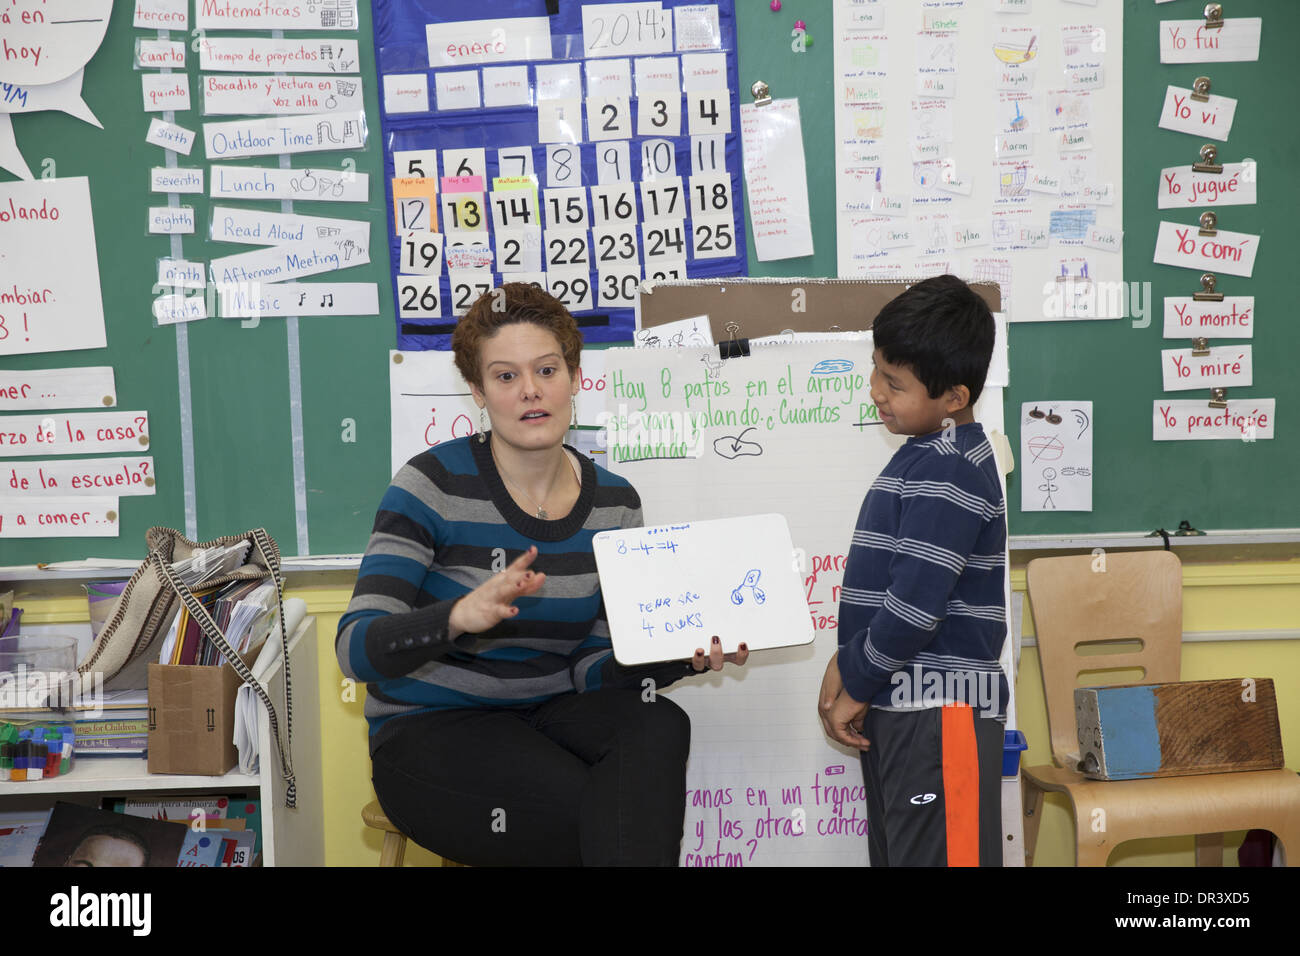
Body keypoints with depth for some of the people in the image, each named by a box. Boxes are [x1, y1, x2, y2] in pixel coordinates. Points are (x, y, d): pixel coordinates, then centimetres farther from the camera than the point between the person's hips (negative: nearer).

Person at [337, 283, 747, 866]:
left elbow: (590, 666, 3)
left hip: (546, 717, 5)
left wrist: (683, 657, -17)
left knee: (658, 725, -28)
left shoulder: (612, 503, 3)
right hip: (430, 733, -5)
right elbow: (357, 649, -19)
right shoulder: (434, 484, -12)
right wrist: (460, 615, -38)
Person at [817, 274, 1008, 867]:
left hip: (939, 712, -10)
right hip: (895, 707, 10)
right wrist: (847, 662, 7)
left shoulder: (948, 470, -17)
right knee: (892, 854, 17)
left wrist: (855, 687, -10)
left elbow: (915, 603, -21)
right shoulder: (924, 456, 14)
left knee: (938, 855, -4)